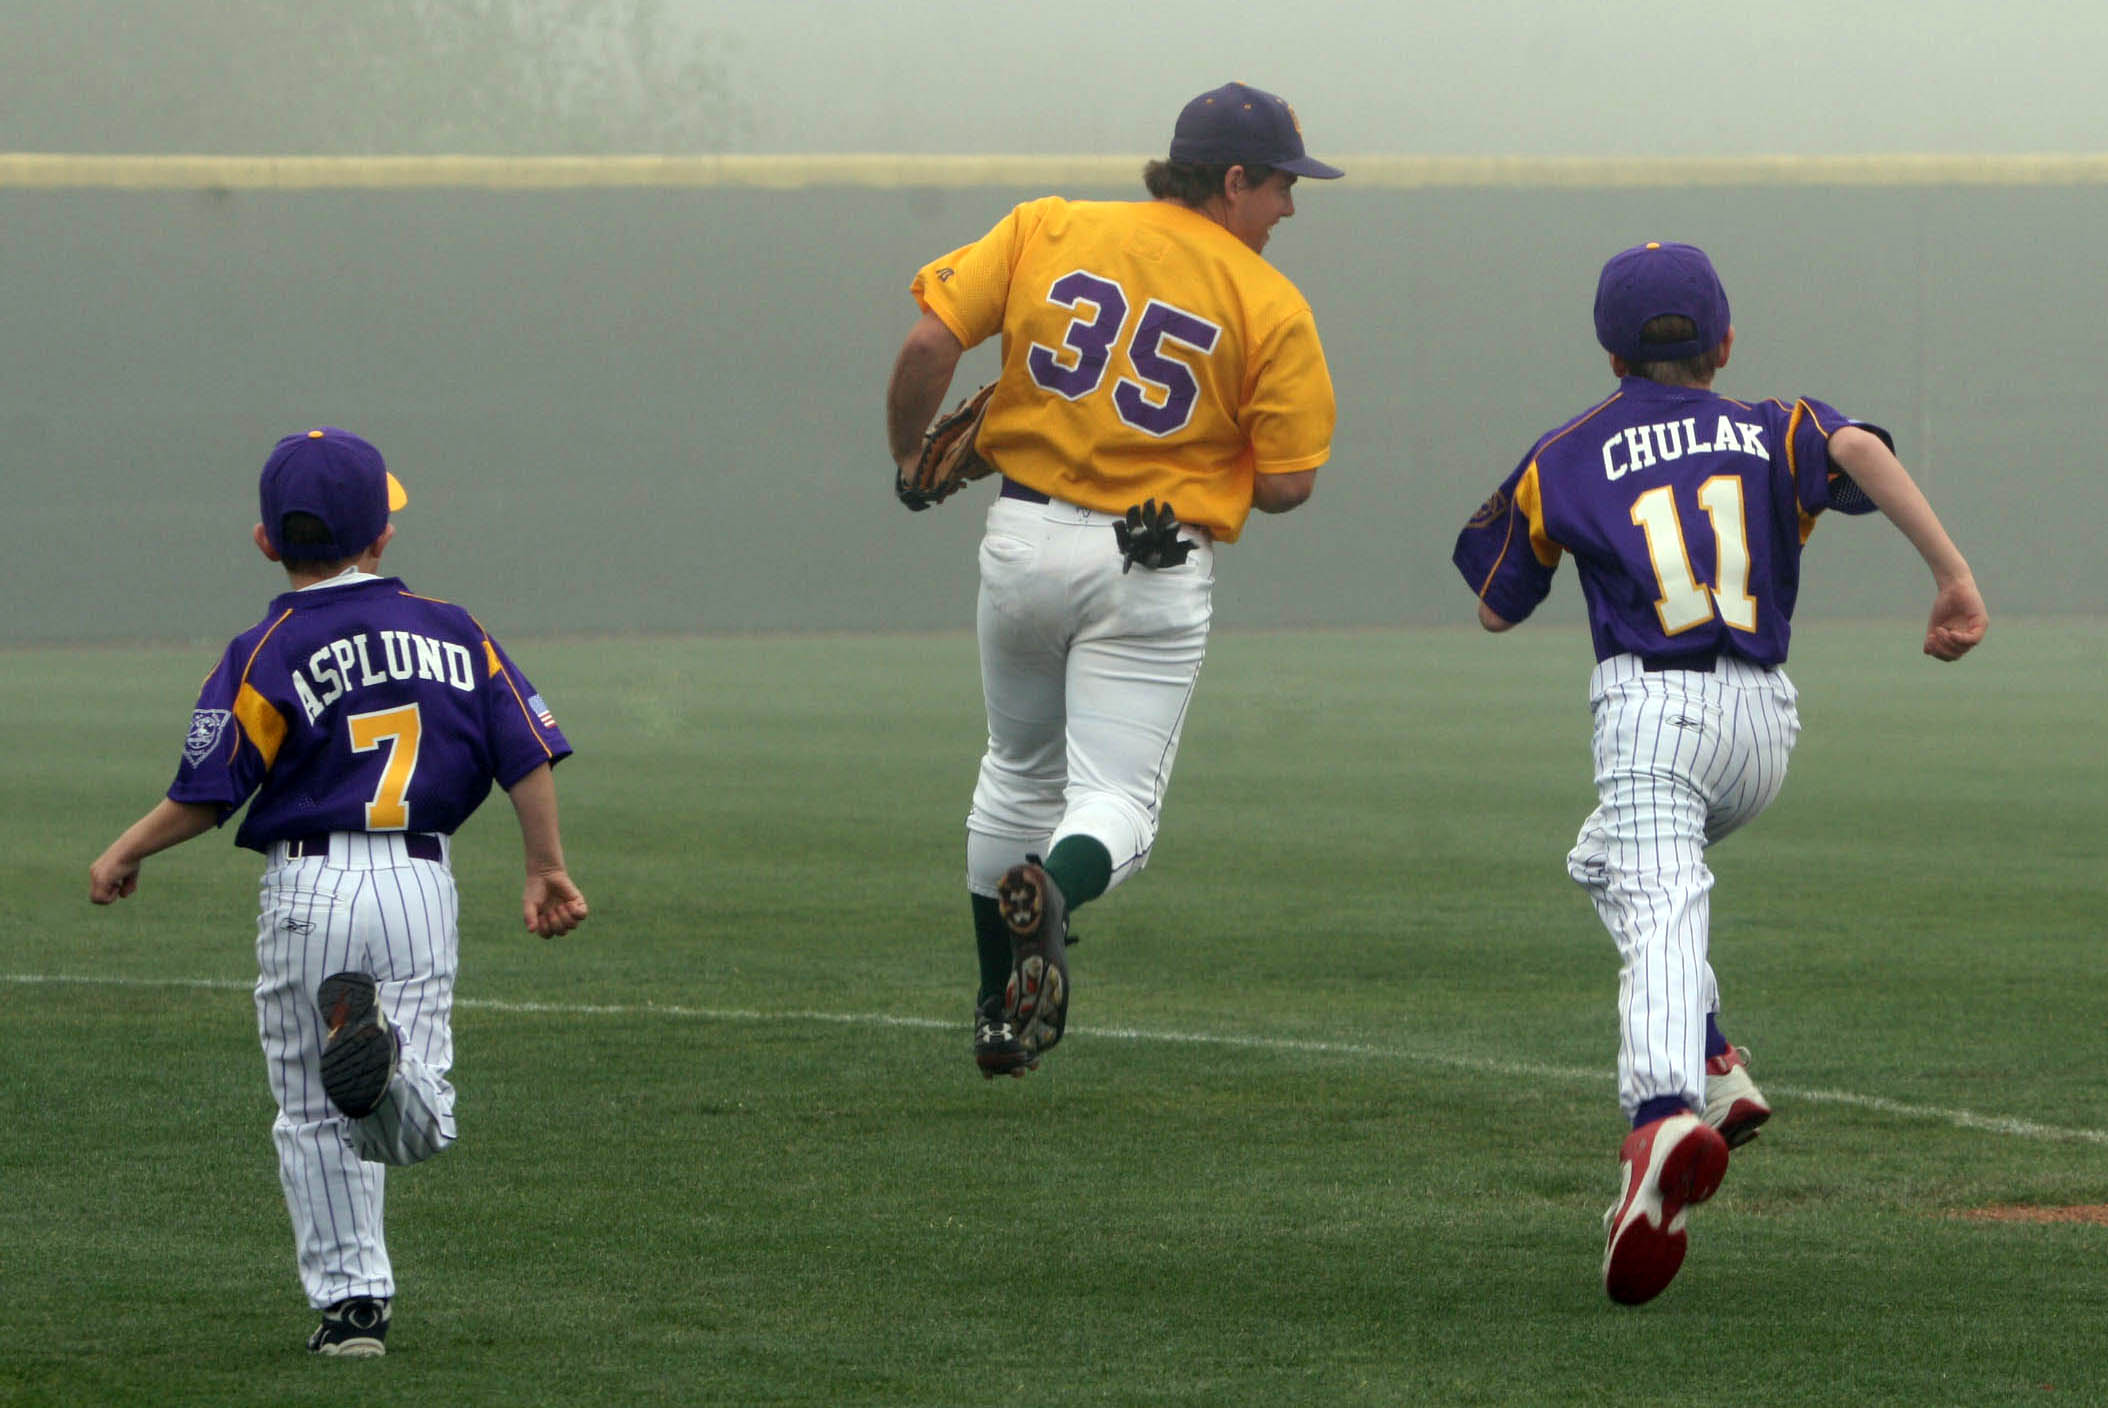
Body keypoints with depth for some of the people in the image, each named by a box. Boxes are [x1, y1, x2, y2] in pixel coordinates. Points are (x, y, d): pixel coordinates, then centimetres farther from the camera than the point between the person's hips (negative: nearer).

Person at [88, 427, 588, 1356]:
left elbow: (204, 796, -6)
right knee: (418, 1129, 3)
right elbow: (529, 753, 3)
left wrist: (124, 854, 11)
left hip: (308, 891, -2)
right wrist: (546, 870, 14)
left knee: (313, 1116, 12)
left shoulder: (264, 654, -5)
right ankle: (392, 1046, -31)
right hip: (421, 888, 2)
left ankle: (351, 1301, 7)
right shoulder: (455, 634, 5)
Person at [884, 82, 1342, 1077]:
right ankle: (1054, 889, -36)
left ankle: (1002, 1014, 28)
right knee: (1117, 801, -2)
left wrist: (911, 462, 10)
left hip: (1025, 538, 4)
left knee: (1019, 773, 23)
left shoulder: (1045, 231, 2)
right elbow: (1288, 482, -7)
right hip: (1156, 573, -3)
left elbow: (931, 342, -5)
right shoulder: (1269, 305, -5)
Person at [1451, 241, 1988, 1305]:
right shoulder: (1776, 431, 16)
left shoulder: (1564, 460, 14)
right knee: (1606, 864, 28)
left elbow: (1495, 612, 21)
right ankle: (1708, 1071, 11)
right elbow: (1859, 449, -8)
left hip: (1649, 708, -4)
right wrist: (1953, 576, -14)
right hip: (1763, 721, 4)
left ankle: (1665, 1117, -49)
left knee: (1658, 916, -21)